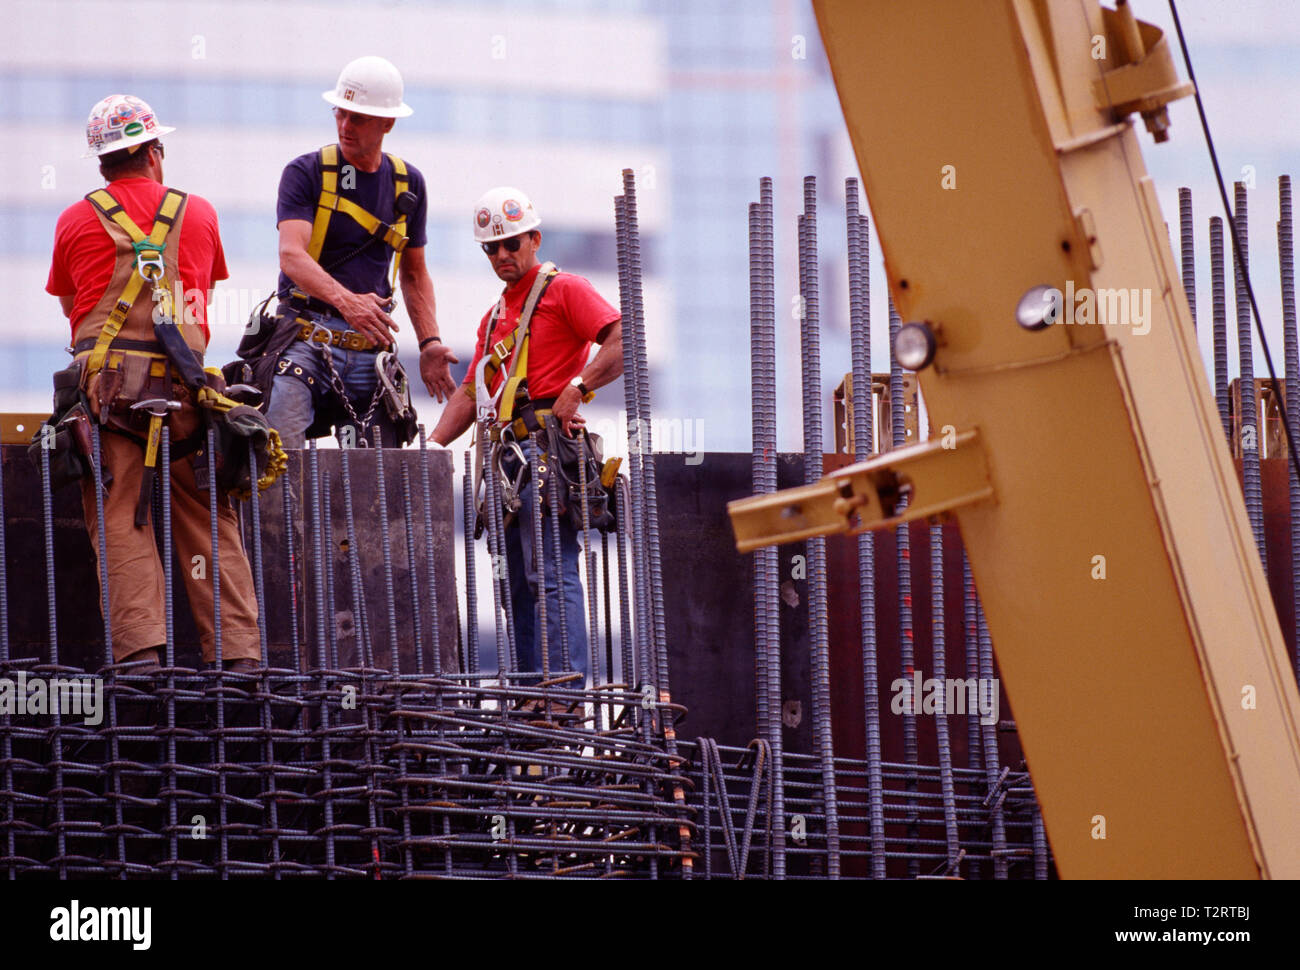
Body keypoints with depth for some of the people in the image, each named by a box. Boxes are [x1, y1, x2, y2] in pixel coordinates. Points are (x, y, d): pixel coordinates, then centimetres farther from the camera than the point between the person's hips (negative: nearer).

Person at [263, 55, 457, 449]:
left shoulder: (407, 184, 13)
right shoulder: (306, 172, 0)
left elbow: (414, 272, 23)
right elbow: (292, 255, -15)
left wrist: (430, 342, 9)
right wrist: (345, 300, -32)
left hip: (370, 347, 4)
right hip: (307, 338, -4)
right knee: (280, 456, -24)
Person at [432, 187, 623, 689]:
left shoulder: (563, 290, 1)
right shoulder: (494, 318, 26)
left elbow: (623, 341, -12)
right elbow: (470, 393, 25)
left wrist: (577, 388, -19)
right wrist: (430, 448, 12)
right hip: (506, 458, 9)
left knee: (552, 573, -17)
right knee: (517, 586, 6)